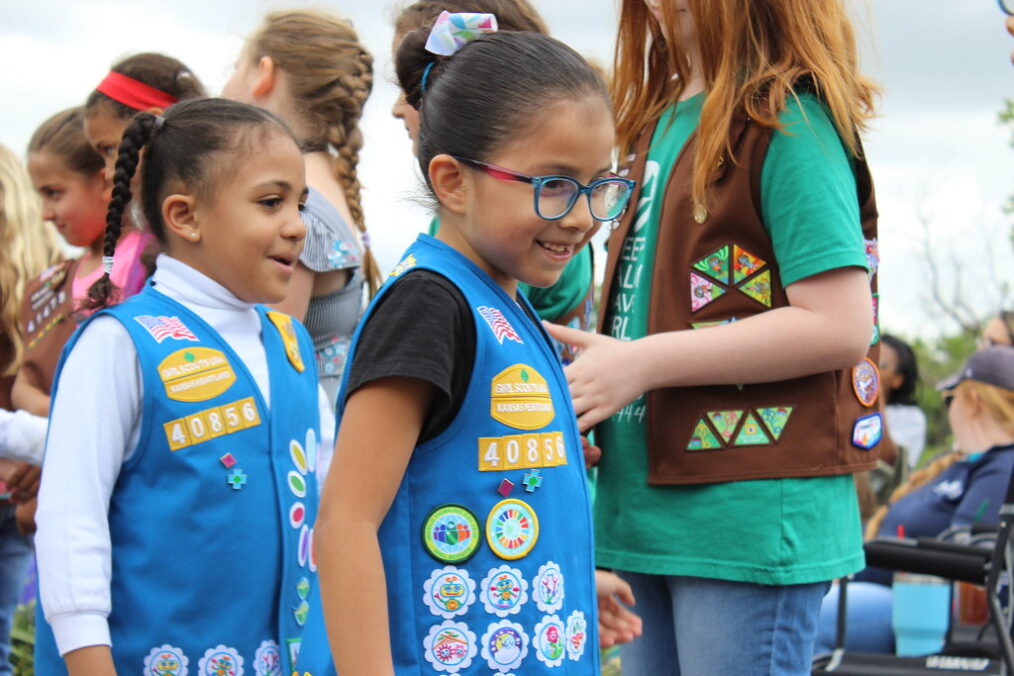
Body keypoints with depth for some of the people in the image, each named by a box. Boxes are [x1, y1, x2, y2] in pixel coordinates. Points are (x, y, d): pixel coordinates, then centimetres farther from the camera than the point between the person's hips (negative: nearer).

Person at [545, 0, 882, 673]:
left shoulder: (791, 121, -11)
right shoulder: (660, 123, 16)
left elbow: (842, 325, -18)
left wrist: (641, 364, -16)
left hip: (751, 518, -9)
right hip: (644, 512, 9)